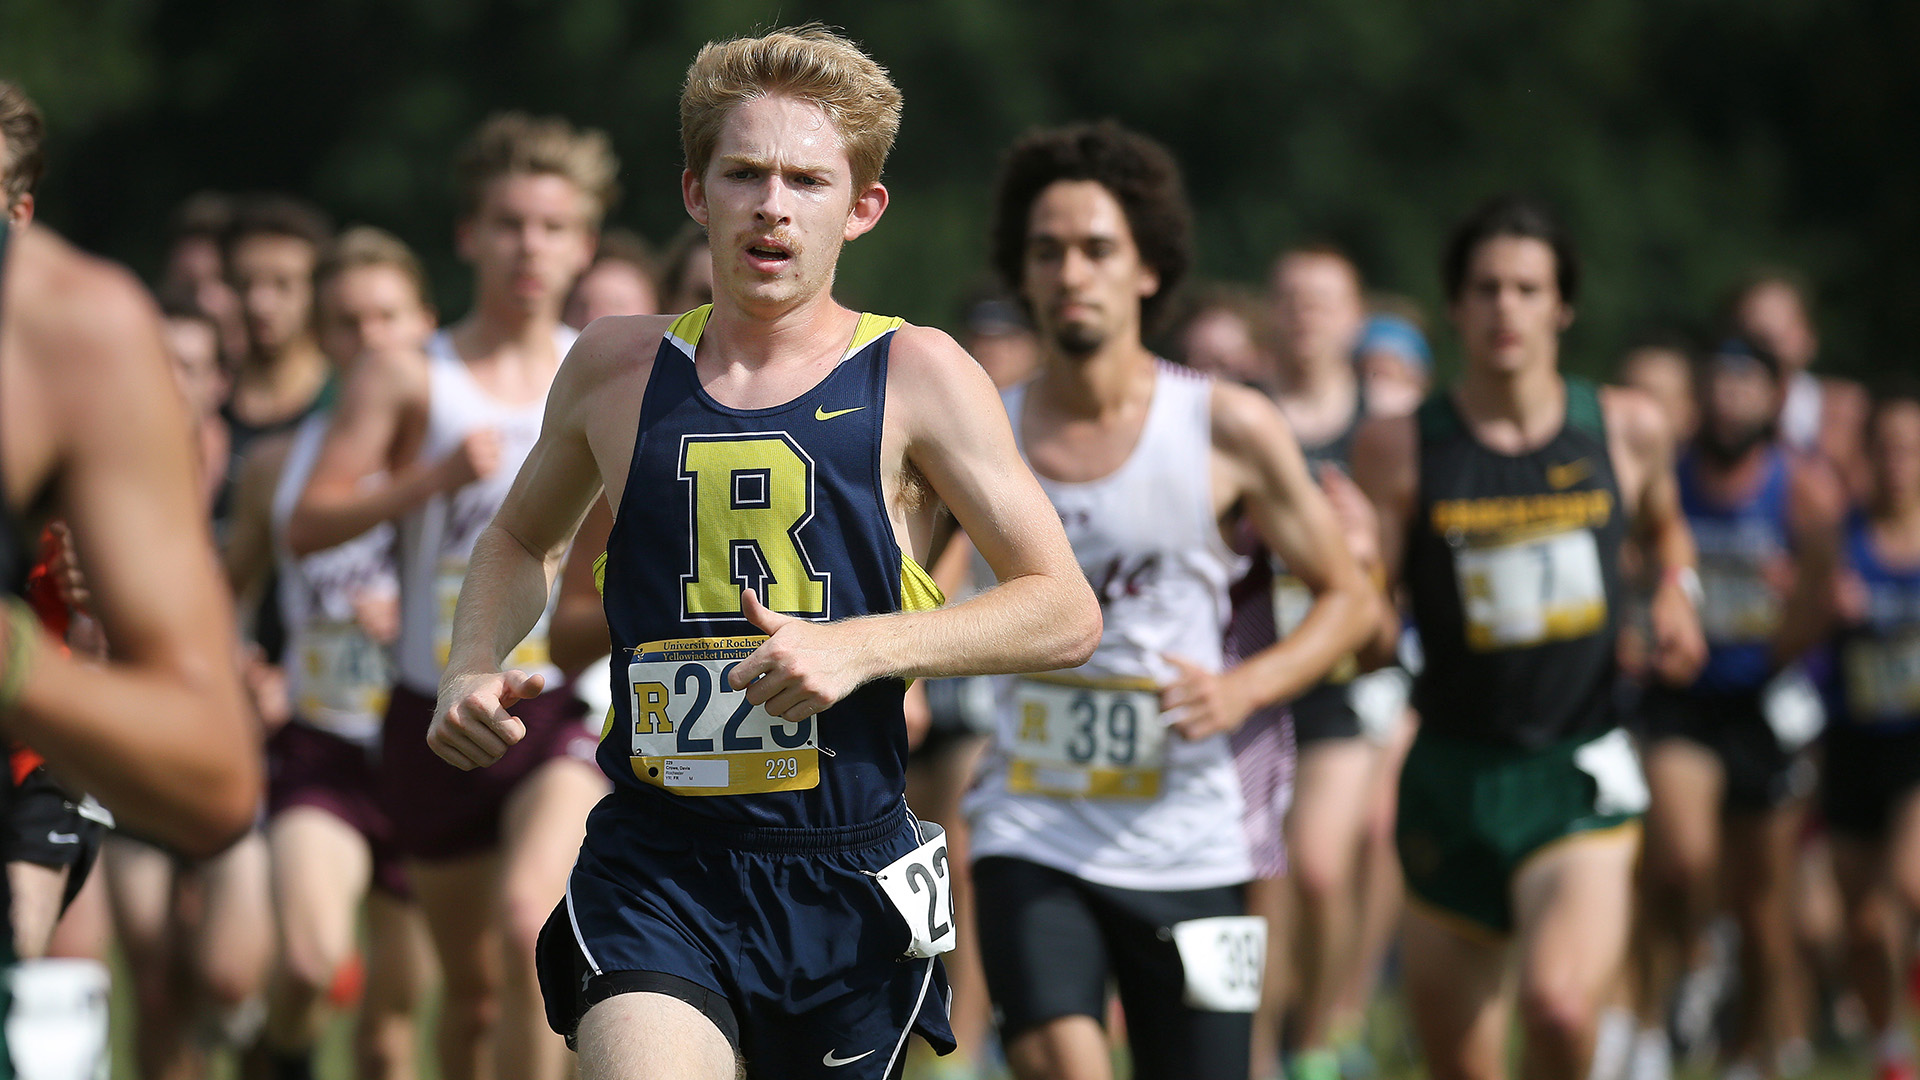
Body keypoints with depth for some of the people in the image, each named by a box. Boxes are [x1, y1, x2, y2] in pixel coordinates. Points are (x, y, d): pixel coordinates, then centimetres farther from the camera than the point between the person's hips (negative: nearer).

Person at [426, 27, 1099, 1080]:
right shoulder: (618, 366, 6)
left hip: (846, 873, 0)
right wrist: (472, 670, 7)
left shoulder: (915, 377, -2)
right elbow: (522, 540, 26)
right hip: (655, 869, 0)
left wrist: (861, 646, -16)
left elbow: (1065, 613, -3)